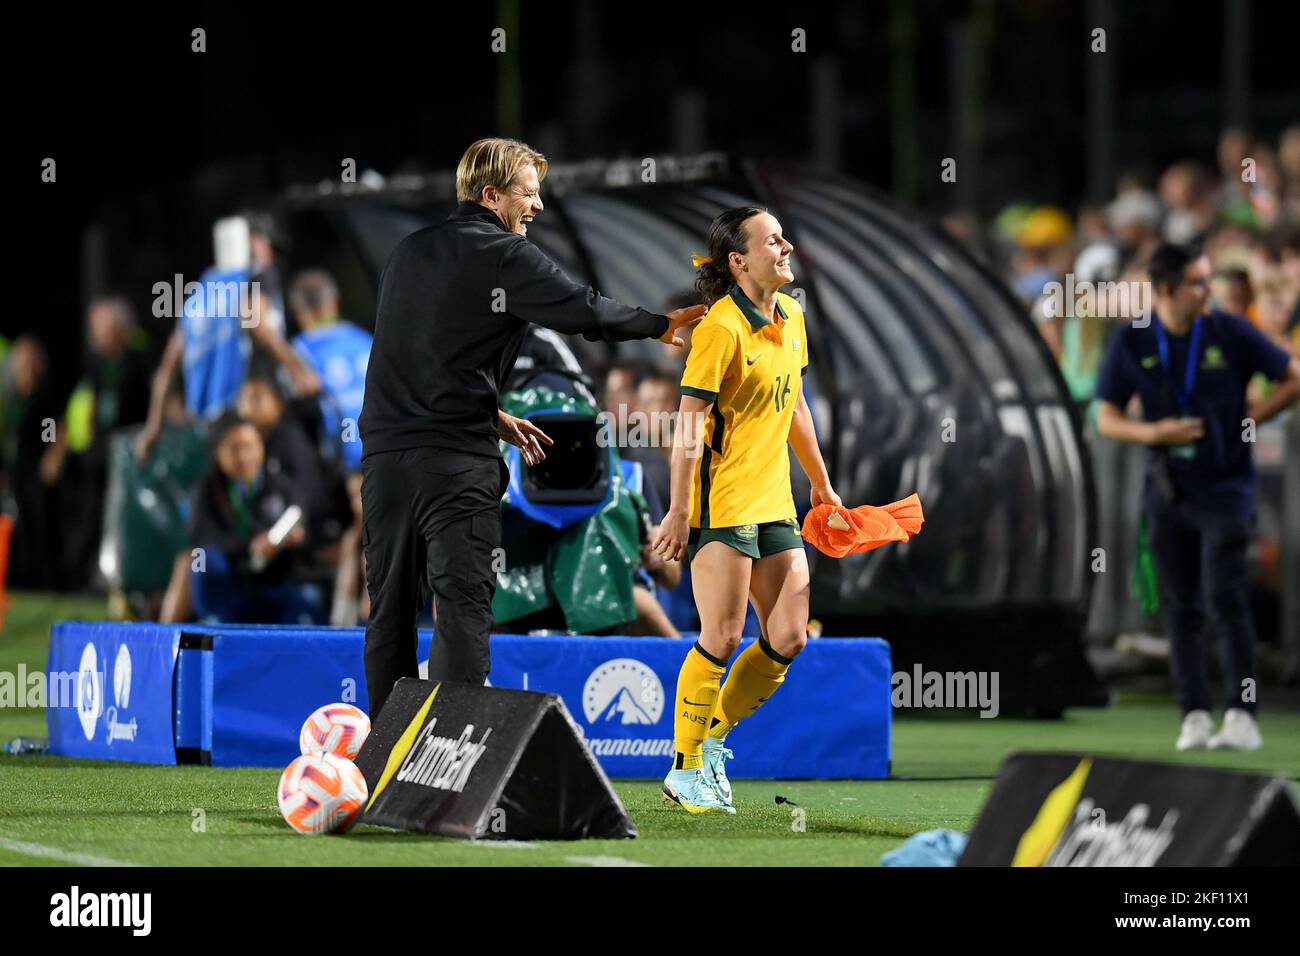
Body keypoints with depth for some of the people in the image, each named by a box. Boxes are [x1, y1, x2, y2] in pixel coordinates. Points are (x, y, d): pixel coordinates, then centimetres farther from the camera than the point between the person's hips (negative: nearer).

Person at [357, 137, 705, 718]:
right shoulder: (505, 256, -4)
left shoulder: (409, 253, 18)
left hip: (384, 452, 7)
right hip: (455, 460, -7)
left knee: (390, 613, 11)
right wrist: (661, 325, 7)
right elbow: (586, 312, -9)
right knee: (463, 609, -7)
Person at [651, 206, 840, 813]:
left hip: (775, 503, 8)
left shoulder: (790, 318, 9)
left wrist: (821, 484, 26)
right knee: (723, 638, -8)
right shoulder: (722, 328, -16)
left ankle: (710, 742, 19)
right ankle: (687, 773, 4)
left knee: (788, 637, 4)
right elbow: (689, 423, -17)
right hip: (721, 503, -8)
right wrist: (680, 511, -20)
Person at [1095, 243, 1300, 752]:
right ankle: (1195, 717, 12)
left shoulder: (1230, 332, -6)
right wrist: (1154, 433, -14)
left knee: (1224, 599, -13)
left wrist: (1249, 420, -4)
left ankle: (1241, 716, -10)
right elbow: (1107, 418, 4)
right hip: (1168, 490, 3)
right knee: (1180, 608, 5)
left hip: (1225, 486, -3)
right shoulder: (1132, 342, -1)